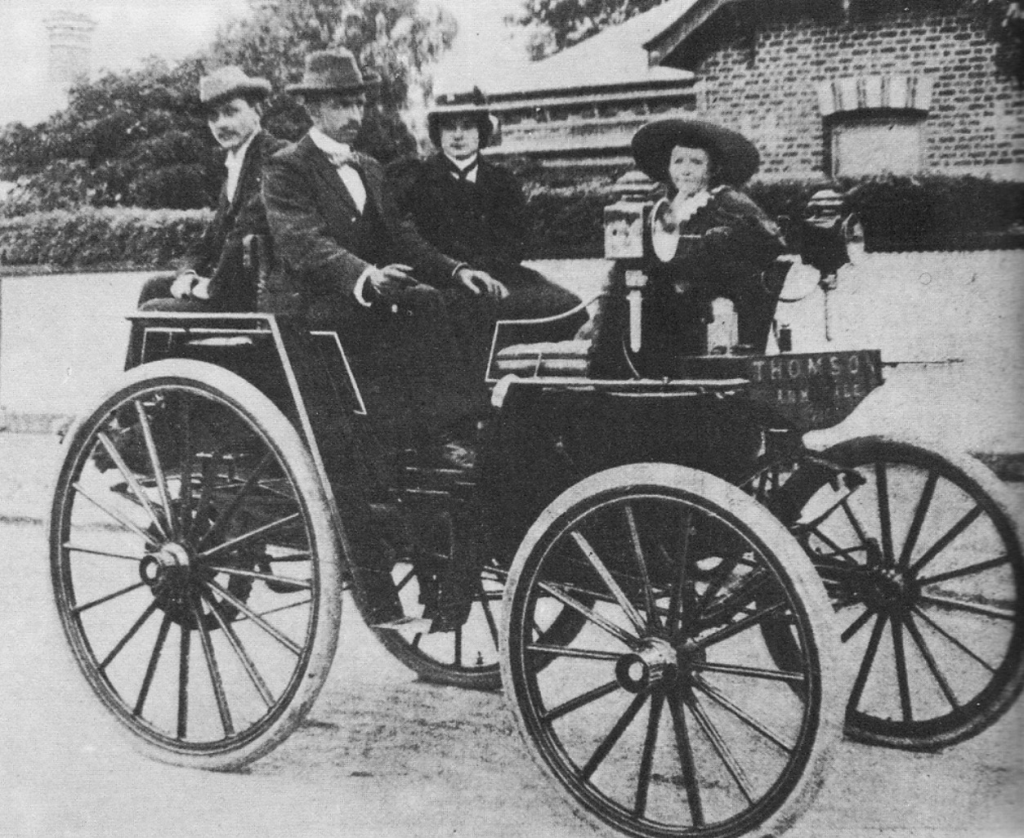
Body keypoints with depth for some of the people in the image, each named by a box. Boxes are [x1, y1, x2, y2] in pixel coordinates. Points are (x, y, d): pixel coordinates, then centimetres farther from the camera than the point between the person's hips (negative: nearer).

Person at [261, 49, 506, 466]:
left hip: (370, 293, 7)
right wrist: (363, 276, -36)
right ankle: (447, 434, -32)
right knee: (425, 303, -30)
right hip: (313, 302, -7)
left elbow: (401, 236, 13)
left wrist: (456, 271, -6)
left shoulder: (369, 168, 23)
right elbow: (303, 243, -18)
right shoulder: (286, 168, -1)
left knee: (471, 299, -17)